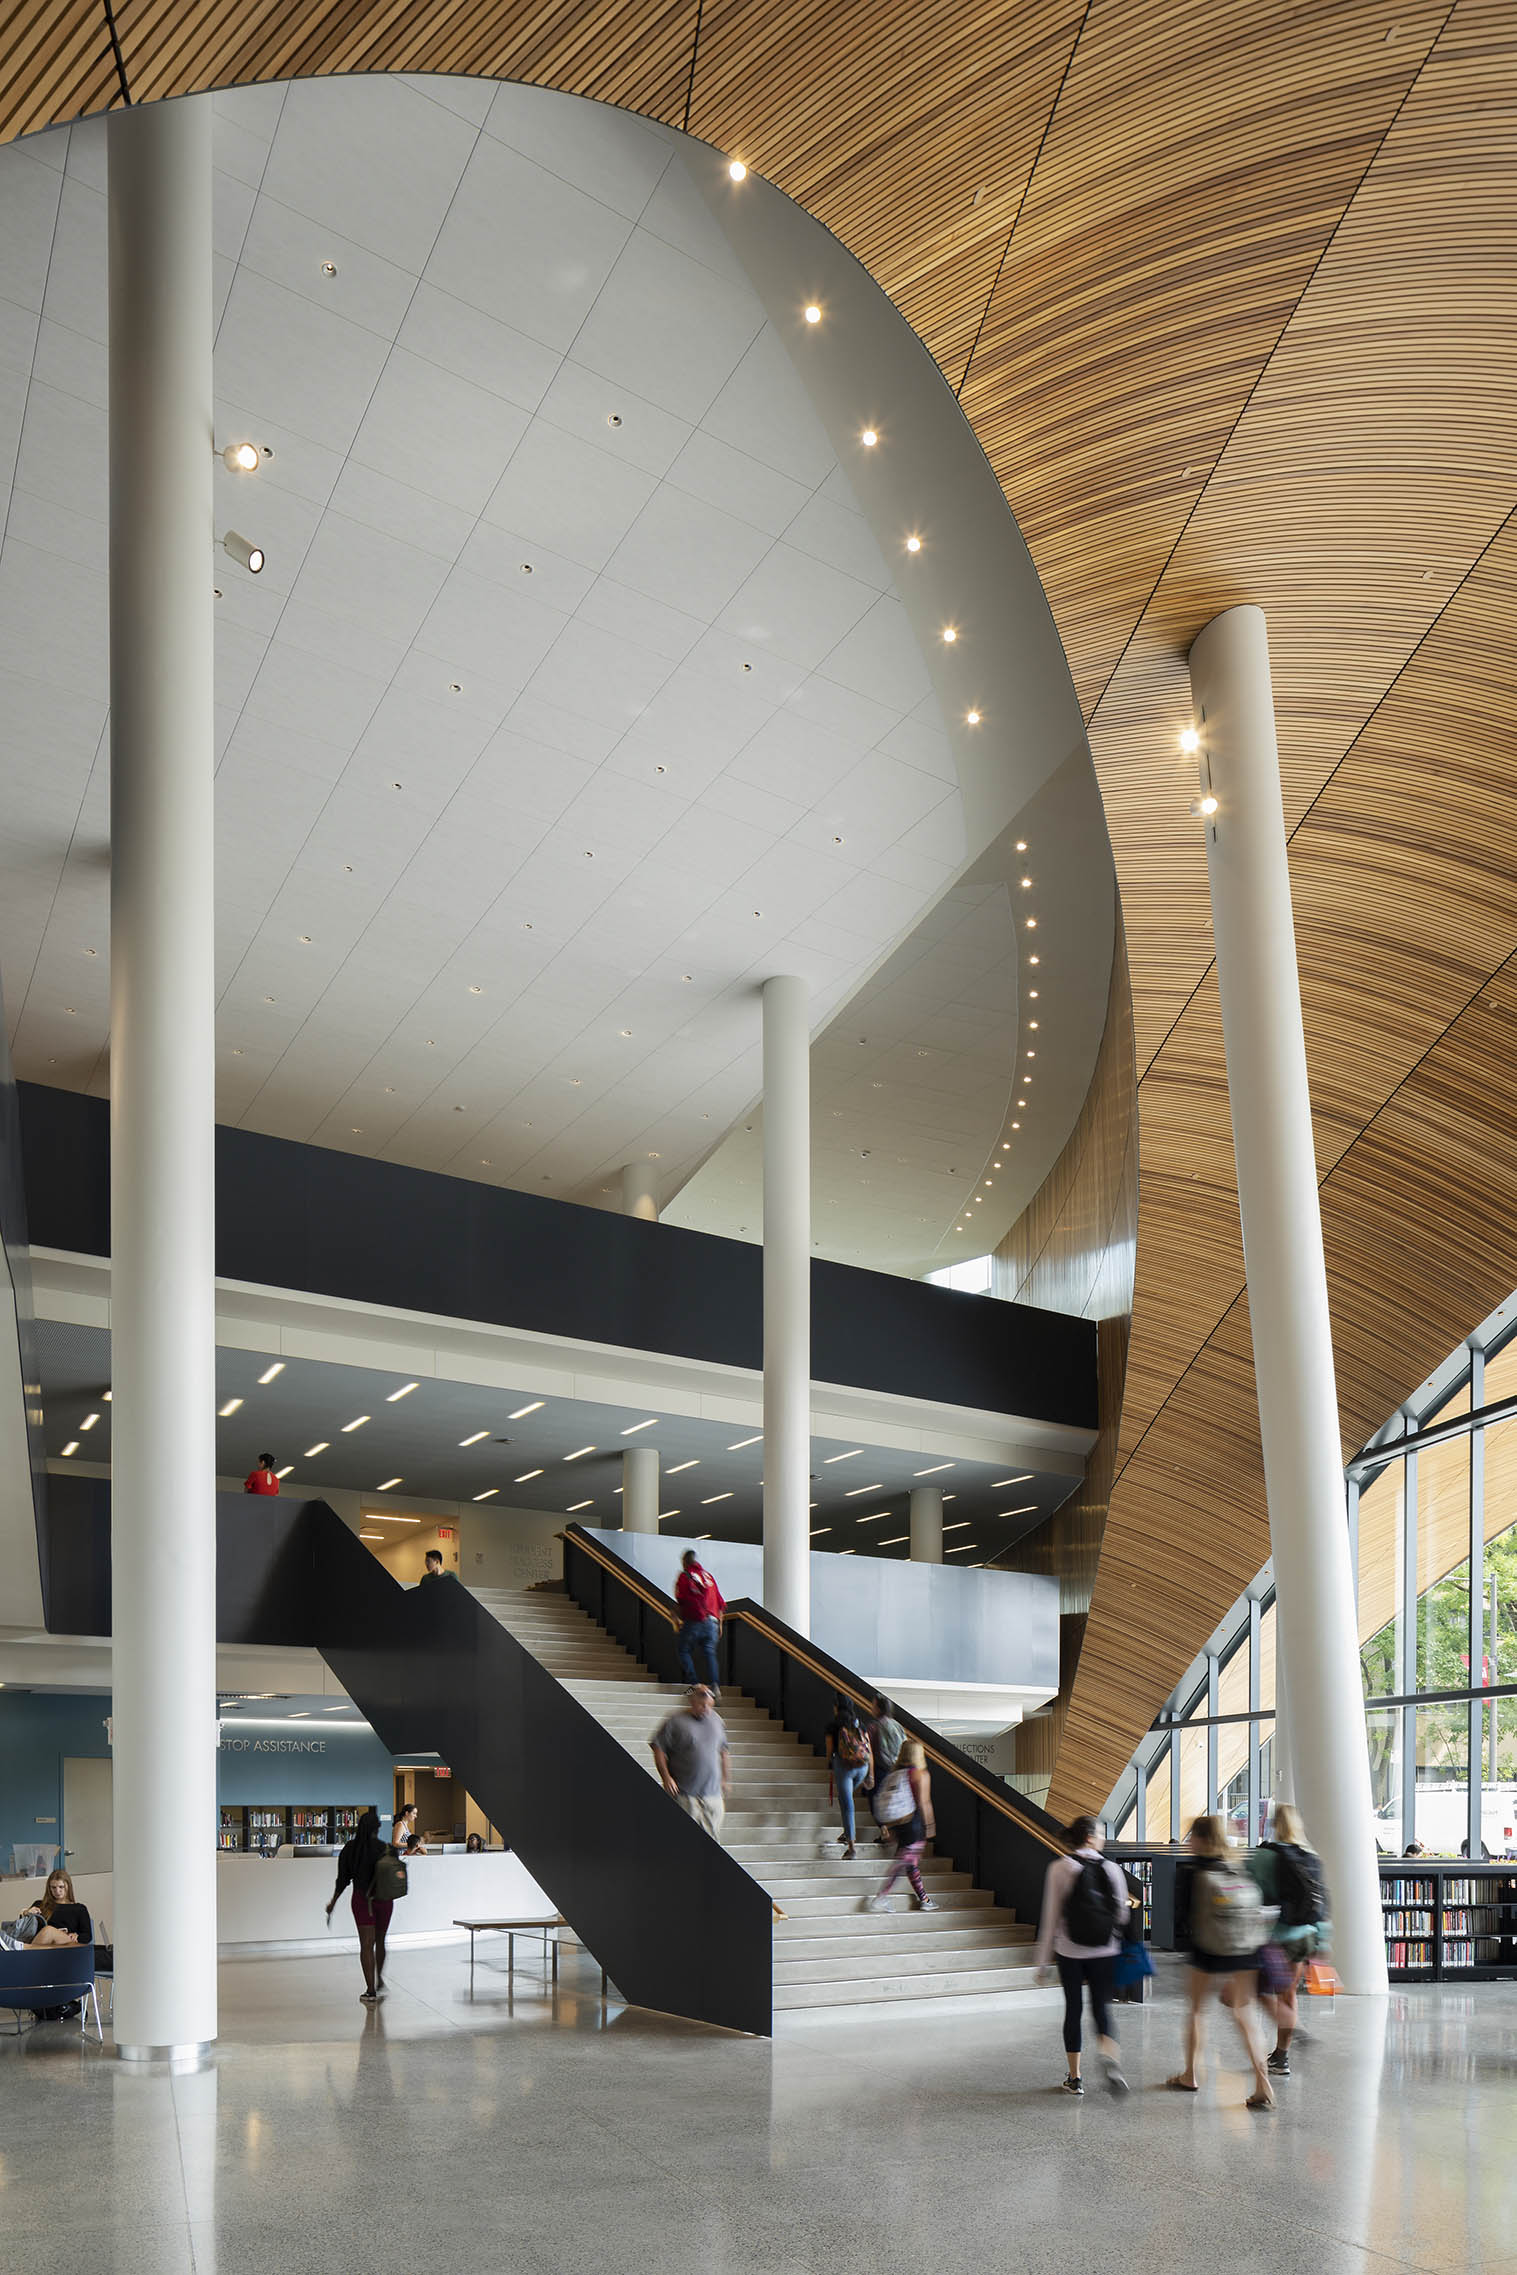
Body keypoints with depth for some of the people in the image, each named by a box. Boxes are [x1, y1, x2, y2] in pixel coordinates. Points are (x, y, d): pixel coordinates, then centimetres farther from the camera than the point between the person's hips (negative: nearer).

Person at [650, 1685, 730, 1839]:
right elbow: (658, 1748, -6)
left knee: (713, 1840, 3)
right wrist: (666, 1777, -12)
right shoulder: (675, 1721, -7)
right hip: (684, 1793, -5)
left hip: (712, 1792, 5)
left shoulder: (716, 1720, 11)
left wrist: (725, 1780, 20)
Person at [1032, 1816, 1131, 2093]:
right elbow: (1121, 1915, 1)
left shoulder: (1060, 1868, -7)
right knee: (1101, 2008, 11)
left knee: (1073, 2009, 11)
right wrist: (1127, 1904, 25)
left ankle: (1074, 2077, 15)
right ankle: (1110, 2054, -17)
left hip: (1070, 1952, -1)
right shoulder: (1111, 1869, -3)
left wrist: (1042, 1958, 0)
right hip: (1104, 1952, 1)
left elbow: (1051, 1915, -6)